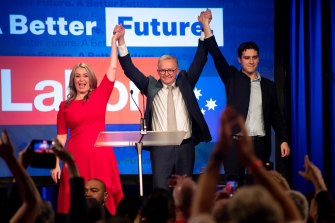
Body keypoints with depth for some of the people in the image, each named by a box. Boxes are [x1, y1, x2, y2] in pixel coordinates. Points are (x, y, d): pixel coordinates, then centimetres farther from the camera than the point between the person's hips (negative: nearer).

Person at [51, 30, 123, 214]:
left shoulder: (99, 95, 8)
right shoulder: (65, 106, 9)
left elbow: (112, 69, 4)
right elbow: (61, 137, 8)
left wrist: (114, 42, 1)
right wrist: (56, 164, 1)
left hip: (100, 155, 0)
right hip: (76, 156, 0)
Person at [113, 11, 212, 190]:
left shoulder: (185, 84, 11)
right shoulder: (151, 86, 8)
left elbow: (199, 62, 6)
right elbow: (129, 69, 4)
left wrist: (205, 31, -3)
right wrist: (121, 41, -7)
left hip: (185, 147, 2)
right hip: (160, 148, -2)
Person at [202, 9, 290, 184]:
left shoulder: (268, 85, 14)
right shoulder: (232, 78, 7)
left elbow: (275, 116, 15)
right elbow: (216, 55, -3)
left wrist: (284, 140, 6)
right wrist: (206, 27, -11)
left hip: (260, 144, 2)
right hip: (236, 143, -2)